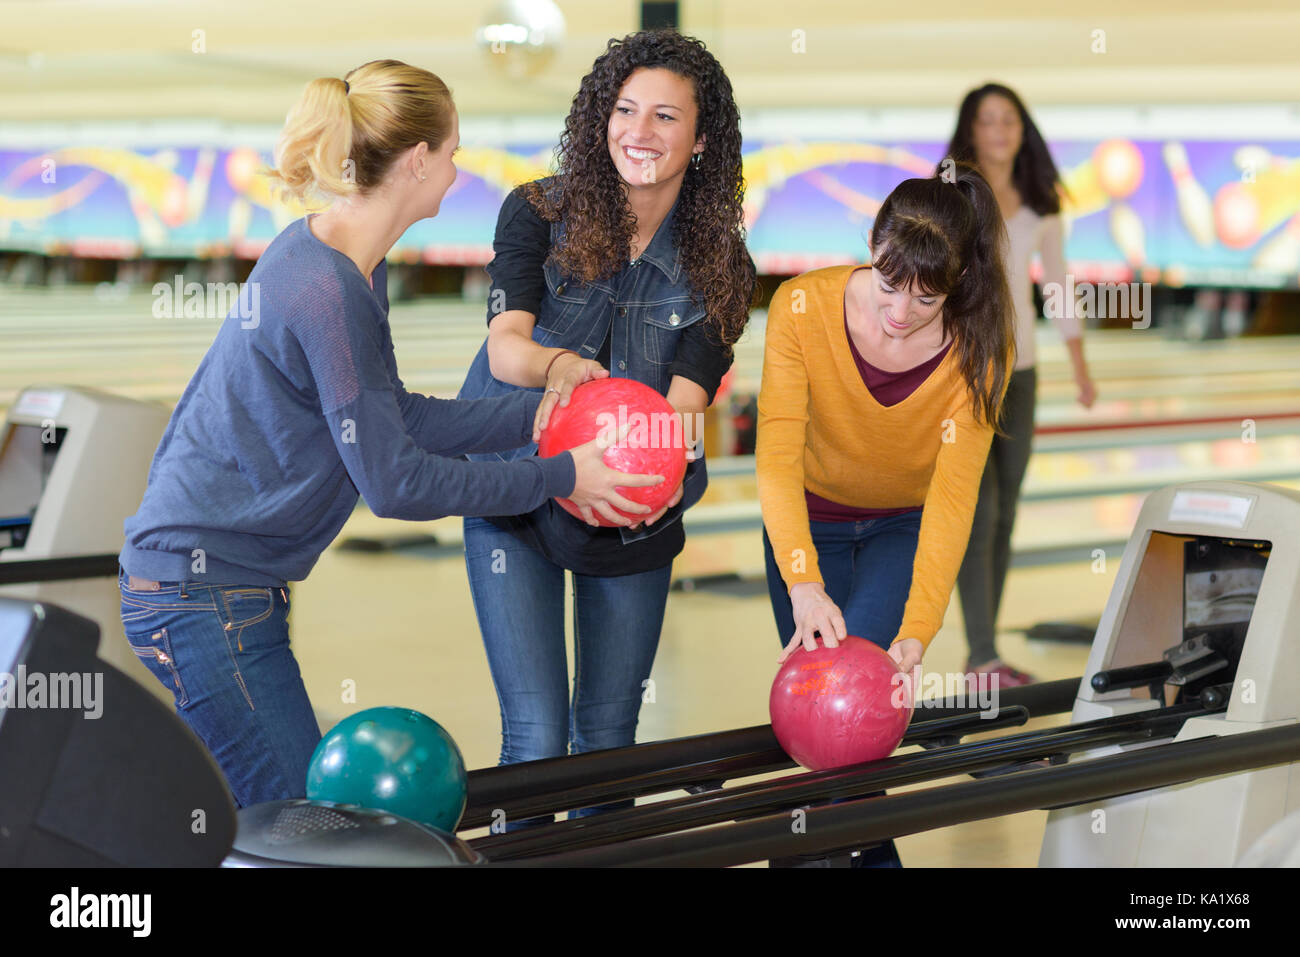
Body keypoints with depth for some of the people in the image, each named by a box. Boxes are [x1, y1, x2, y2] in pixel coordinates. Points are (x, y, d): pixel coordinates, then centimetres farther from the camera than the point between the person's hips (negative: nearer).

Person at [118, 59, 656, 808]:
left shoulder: (315, 254, 8)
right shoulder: (330, 293, -23)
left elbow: (392, 416, 14)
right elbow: (396, 482, -19)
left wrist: (534, 414, 10)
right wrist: (558, 478, -11)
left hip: (208, 583, 10)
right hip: (207, 596, -10)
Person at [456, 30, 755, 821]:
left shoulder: (720, 268, -6)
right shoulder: (540, 214, -9)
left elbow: (684, 401, -16)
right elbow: (506, 344, -20)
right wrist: (556, 364, -44)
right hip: (517, 497, -2)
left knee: (608, 734, 10)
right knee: (537, 735, -8)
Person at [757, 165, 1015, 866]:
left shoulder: (979, 351, -27)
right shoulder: (804, 308, -28)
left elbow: (954, 494, -31)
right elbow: (778, 455, -34)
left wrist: (916, 634, -41)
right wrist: (803, 582, -49)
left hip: (907, 529, -1)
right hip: (808, 524, 1)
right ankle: (872, 858, 25)